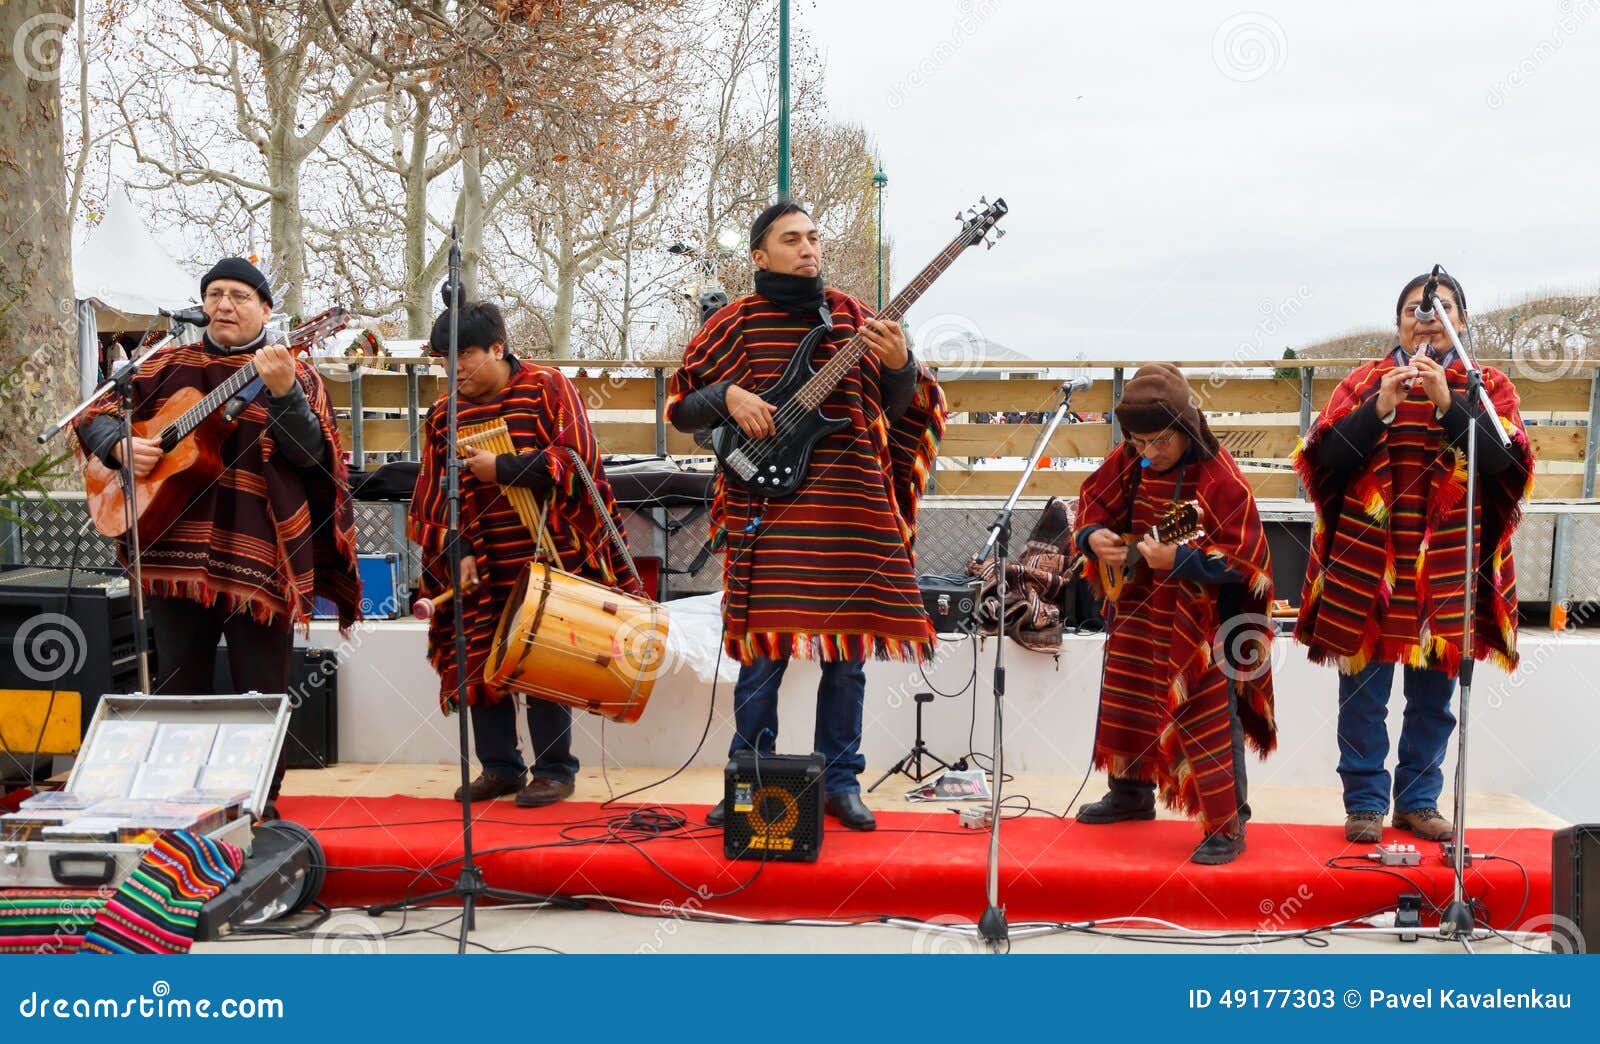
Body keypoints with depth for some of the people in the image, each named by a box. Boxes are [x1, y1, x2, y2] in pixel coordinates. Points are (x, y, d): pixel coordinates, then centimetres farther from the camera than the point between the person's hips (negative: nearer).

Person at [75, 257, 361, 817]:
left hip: (260, 557, -3)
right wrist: (120, 445, -6)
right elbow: (96, 415, 15)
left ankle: (260, 807, 16)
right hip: (175, 553, 3)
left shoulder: (296, 377, 2)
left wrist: (281, 392, -27)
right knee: (179, 693, 11)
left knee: (261, 696, 3)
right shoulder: (169, 366, 12)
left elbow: (311, 452, -12)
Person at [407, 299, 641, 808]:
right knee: (479, 663, 4)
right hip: (483, 569, 5)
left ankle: (555, 770, 10)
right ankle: (499, 768, 17)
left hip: (549, 556, -4)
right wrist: (457, 552, -2)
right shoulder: (444, 414, 9)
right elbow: (434, 496, 10)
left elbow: (578, 459, -14)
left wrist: (501, 467, -16)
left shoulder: (547, 389, -3)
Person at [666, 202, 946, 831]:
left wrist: (899, 367, -9)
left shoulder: (851, 316, 13)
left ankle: (840, 780, 18)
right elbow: (681, 407, 10)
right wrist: (728, 396, -9)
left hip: (855, 504, 3)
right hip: (770, 503, -3)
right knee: (766, 647, -5)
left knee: (847, 649, 6)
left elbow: (897, 409, 11)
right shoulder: (738, 321, 6)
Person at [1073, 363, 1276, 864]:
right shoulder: (1128, 461, -5)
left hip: (1206, 615, -7)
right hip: (1141, 607, 7)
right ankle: (1132, 793, 39)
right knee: (1129, 696, 19)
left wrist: (1180, 559, -36)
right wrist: (1094, 536, -14)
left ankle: (1228, 826, 3)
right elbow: (1093, 501, 7)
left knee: (1210, 714, -6)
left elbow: (1242, 555, -25)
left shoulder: (1219, 479, -24)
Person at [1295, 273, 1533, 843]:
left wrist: (1448, 403, -19)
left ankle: (1417, 801, 22)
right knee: (1365, 691, 1)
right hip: (1369, 561, -1)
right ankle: (1365, 804, 12)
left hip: (1448, 566, 1)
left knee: (1434, 694, 8)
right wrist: (1379, 410, -17)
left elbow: (1508, 462, -10)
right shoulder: (1365, 382, 6)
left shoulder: (1488, 387, 7)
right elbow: (1325, 458, -5)